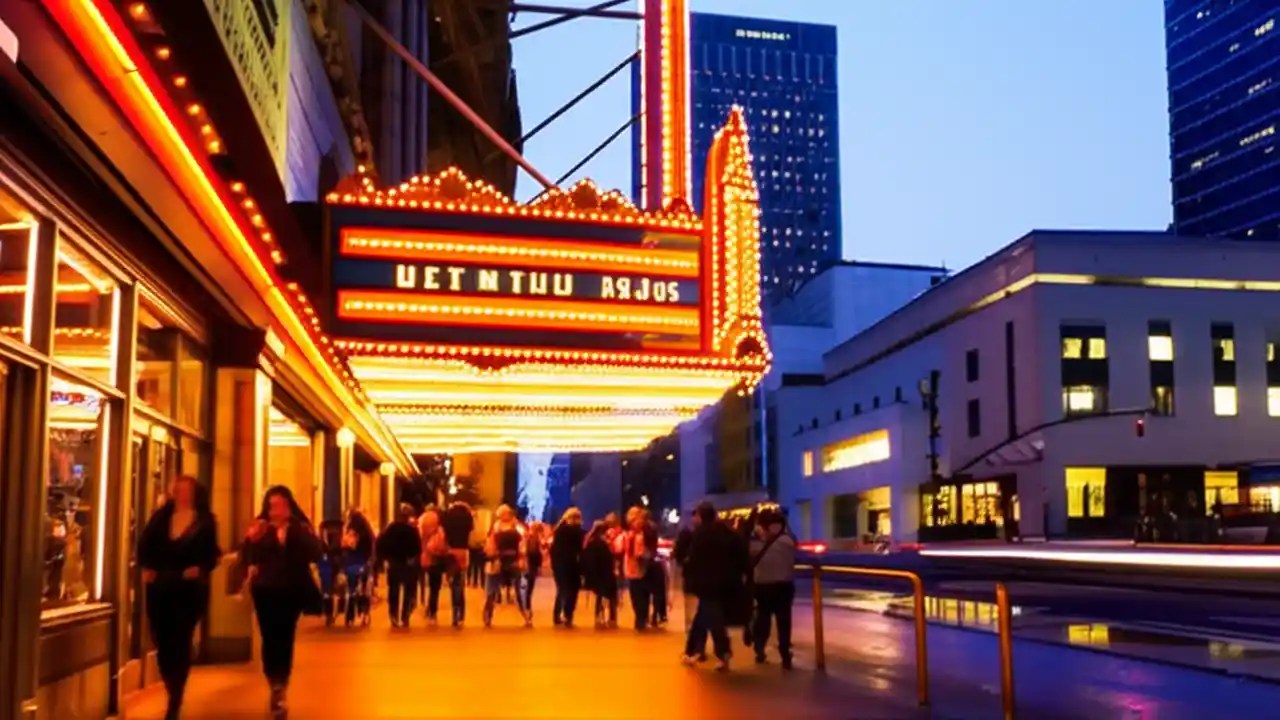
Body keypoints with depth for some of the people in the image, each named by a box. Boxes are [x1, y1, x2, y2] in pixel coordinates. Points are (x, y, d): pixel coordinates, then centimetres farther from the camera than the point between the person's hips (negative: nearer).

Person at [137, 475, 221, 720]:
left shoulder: (205, 521, 1)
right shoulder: (161, 516, 9)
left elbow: (211, 555, -1)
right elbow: (145, 544, 4)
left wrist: (199, 569, -19)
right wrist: (146, 568, -11)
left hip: (189, 590, -3)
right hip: (159, 590, 3)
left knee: (180, 644, -5)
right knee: (163, 644, 7)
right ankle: (175, 697, 25)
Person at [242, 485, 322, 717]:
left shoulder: (301, 528, 1)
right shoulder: (260, 528, 2)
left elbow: (315, 554, -14)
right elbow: (249, 559, -9)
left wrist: (294, 533, -25)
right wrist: (251, 540, -28)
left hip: (293, 591, 0)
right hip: (266, 590, 1)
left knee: (285, 638, -1)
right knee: (270, 637, -2)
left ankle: (279, 687, 7)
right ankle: (277, 686, 11)